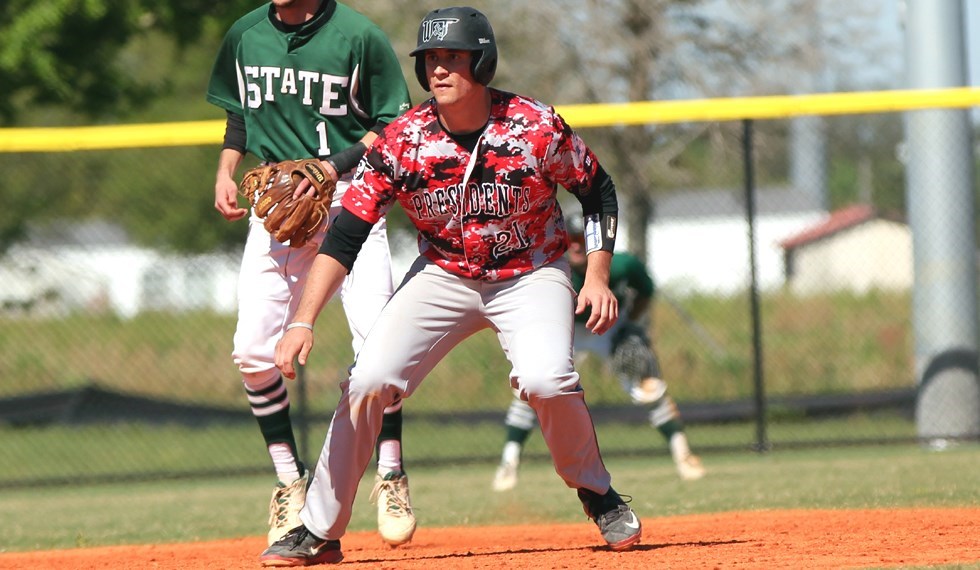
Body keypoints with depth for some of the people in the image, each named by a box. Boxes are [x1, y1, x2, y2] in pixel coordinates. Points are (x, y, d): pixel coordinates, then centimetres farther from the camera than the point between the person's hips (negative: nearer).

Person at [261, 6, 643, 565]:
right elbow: (344, 237, -18)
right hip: (443, 277, 2)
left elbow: (599, 192, -3)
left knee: (547, 379, -28)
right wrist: (304, 323, -28)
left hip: (531, 276, -2)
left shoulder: (537, 128, -20)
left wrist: (598, 277, -12)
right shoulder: (402, 141, -18)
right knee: (369, 381, -14)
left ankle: (598, 494, 1)